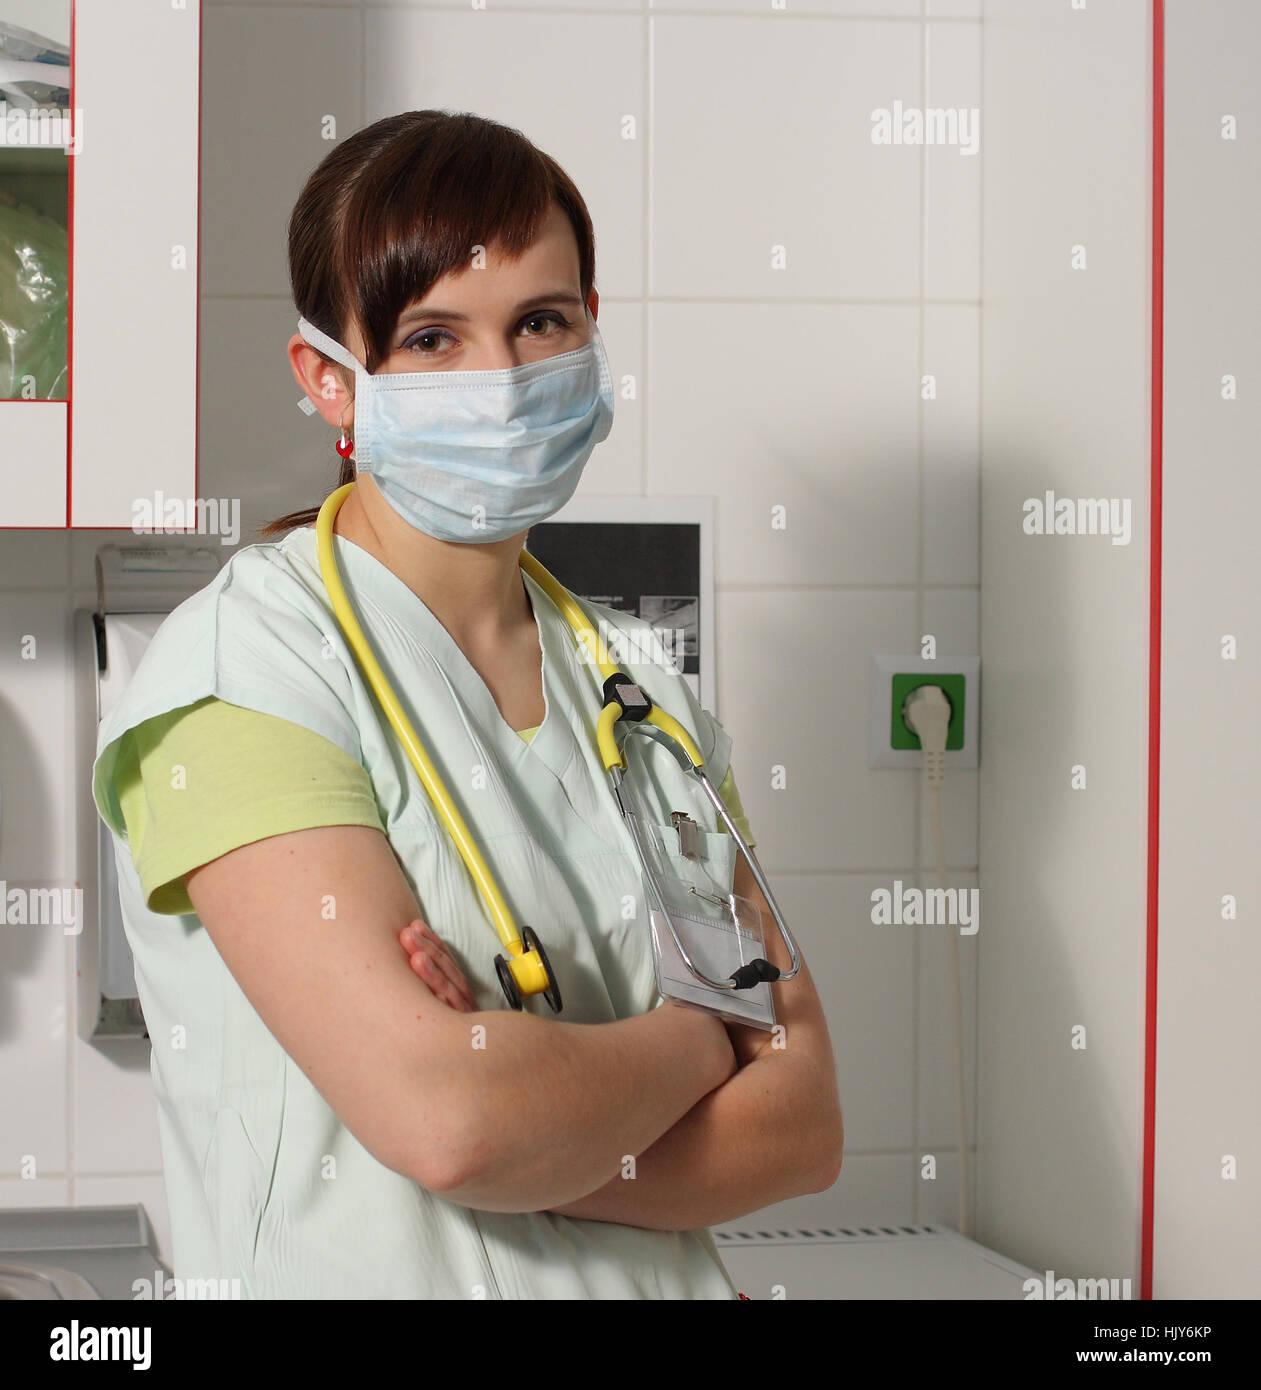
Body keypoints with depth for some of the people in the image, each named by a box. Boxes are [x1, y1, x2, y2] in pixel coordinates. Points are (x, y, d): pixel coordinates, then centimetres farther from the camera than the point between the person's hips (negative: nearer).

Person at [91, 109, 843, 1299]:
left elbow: (804, 1128, 3)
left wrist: (527, 1090, -13)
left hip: (662, 1279, 4)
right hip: (367, 1285, -3)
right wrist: (696, 1042, -3)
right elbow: (442, 1114, -19)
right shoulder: (240, 667, -8)